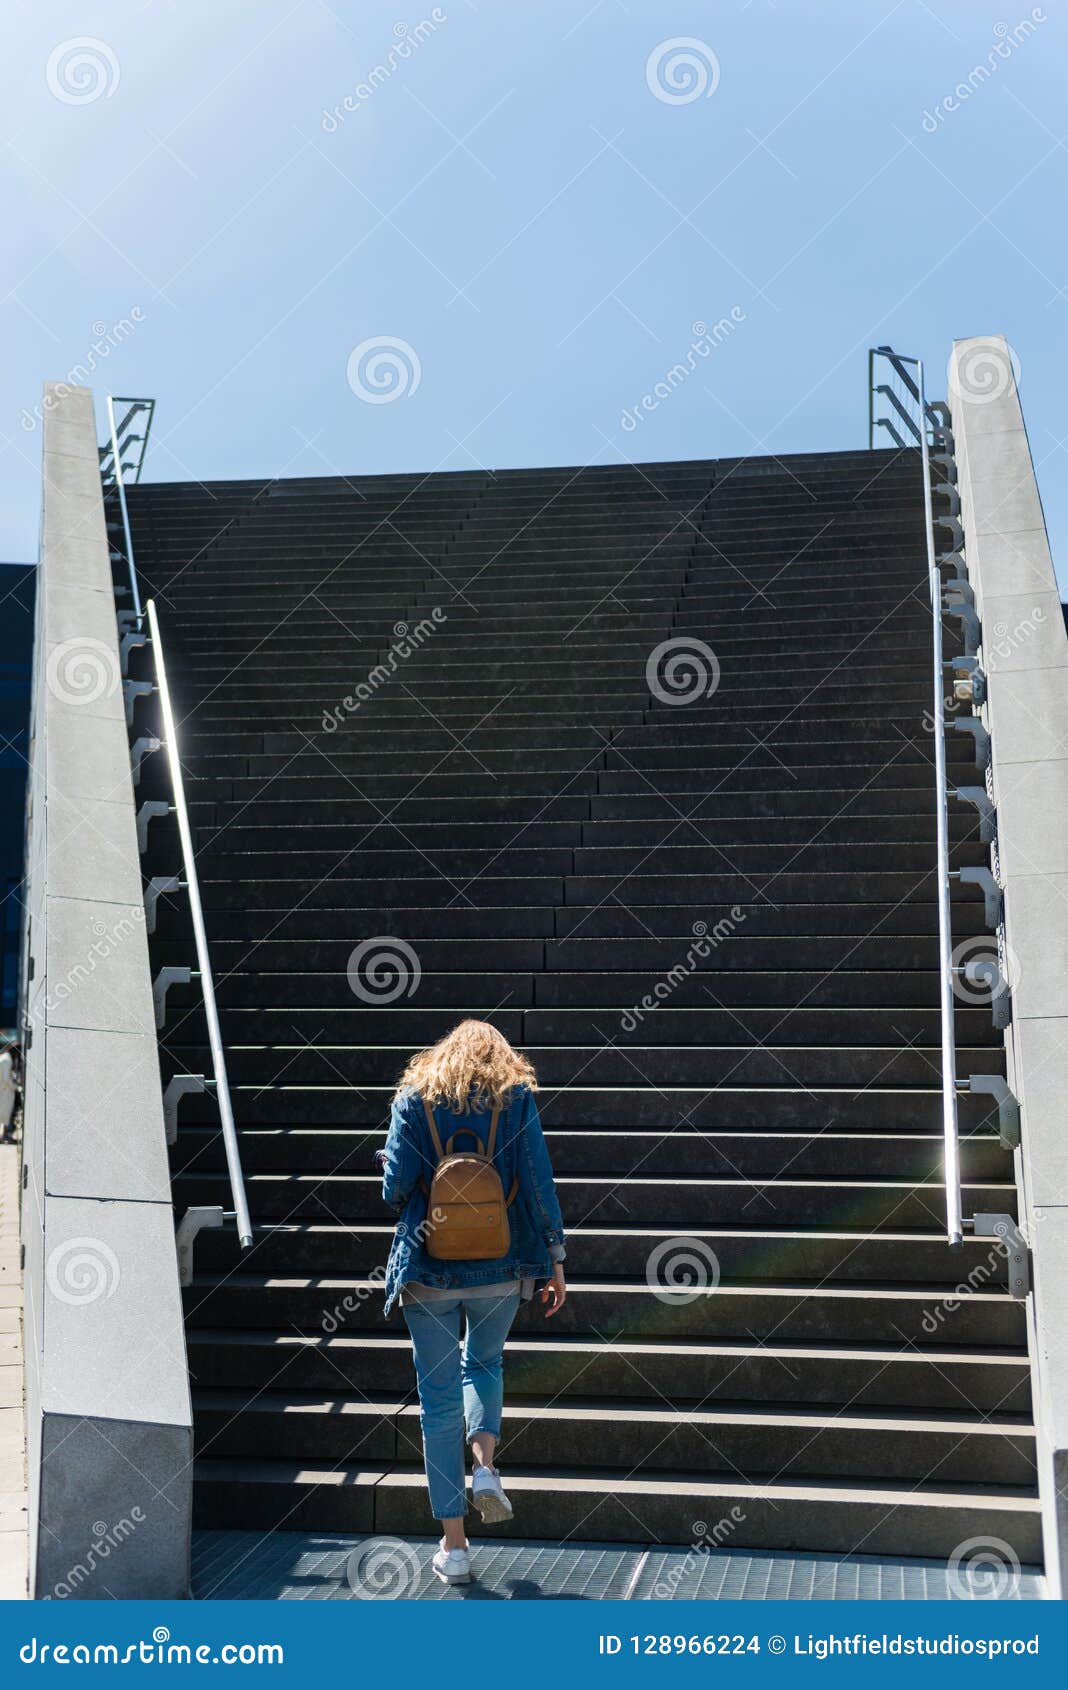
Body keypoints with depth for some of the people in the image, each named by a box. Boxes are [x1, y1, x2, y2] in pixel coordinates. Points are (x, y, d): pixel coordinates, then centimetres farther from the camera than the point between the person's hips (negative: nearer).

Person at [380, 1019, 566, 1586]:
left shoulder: (414, 1095, 2)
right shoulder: (517, 1094, 1)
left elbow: (396, 1183, -7)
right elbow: (538, 1181, -4)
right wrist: (556, 1258, 2)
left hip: (428, 1269, -1)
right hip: (501, 1267, 1)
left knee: (439, 1401, 8)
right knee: (484, 1364, 27)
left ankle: (454, 1546, 10)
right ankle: (485, 1468, 3)